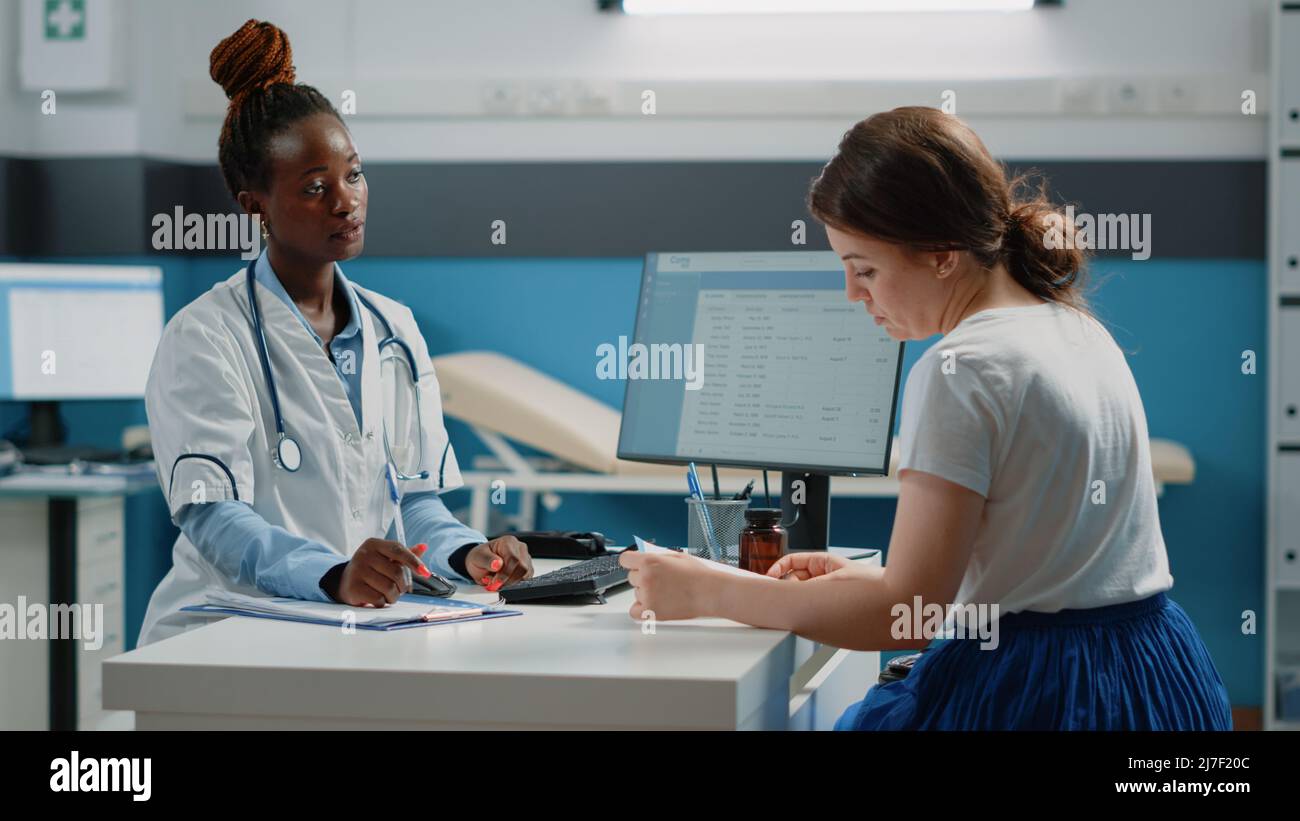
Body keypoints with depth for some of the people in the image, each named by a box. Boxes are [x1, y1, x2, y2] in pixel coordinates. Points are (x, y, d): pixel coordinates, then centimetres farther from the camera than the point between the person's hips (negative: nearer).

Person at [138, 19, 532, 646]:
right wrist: (334, 577, -32)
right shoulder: (203, 337, -4)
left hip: (366, 630, 6)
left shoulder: (395, 330, 15)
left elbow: (415, 493, 14)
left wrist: (466, 554, -9)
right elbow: (214, 518, -15)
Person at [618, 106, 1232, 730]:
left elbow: (908, 615, -17)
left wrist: (704, 593, -11)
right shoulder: (1080, 328, 10)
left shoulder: (960, 373, -16)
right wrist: (866, 579, 14)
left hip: (1034, 694, -9)